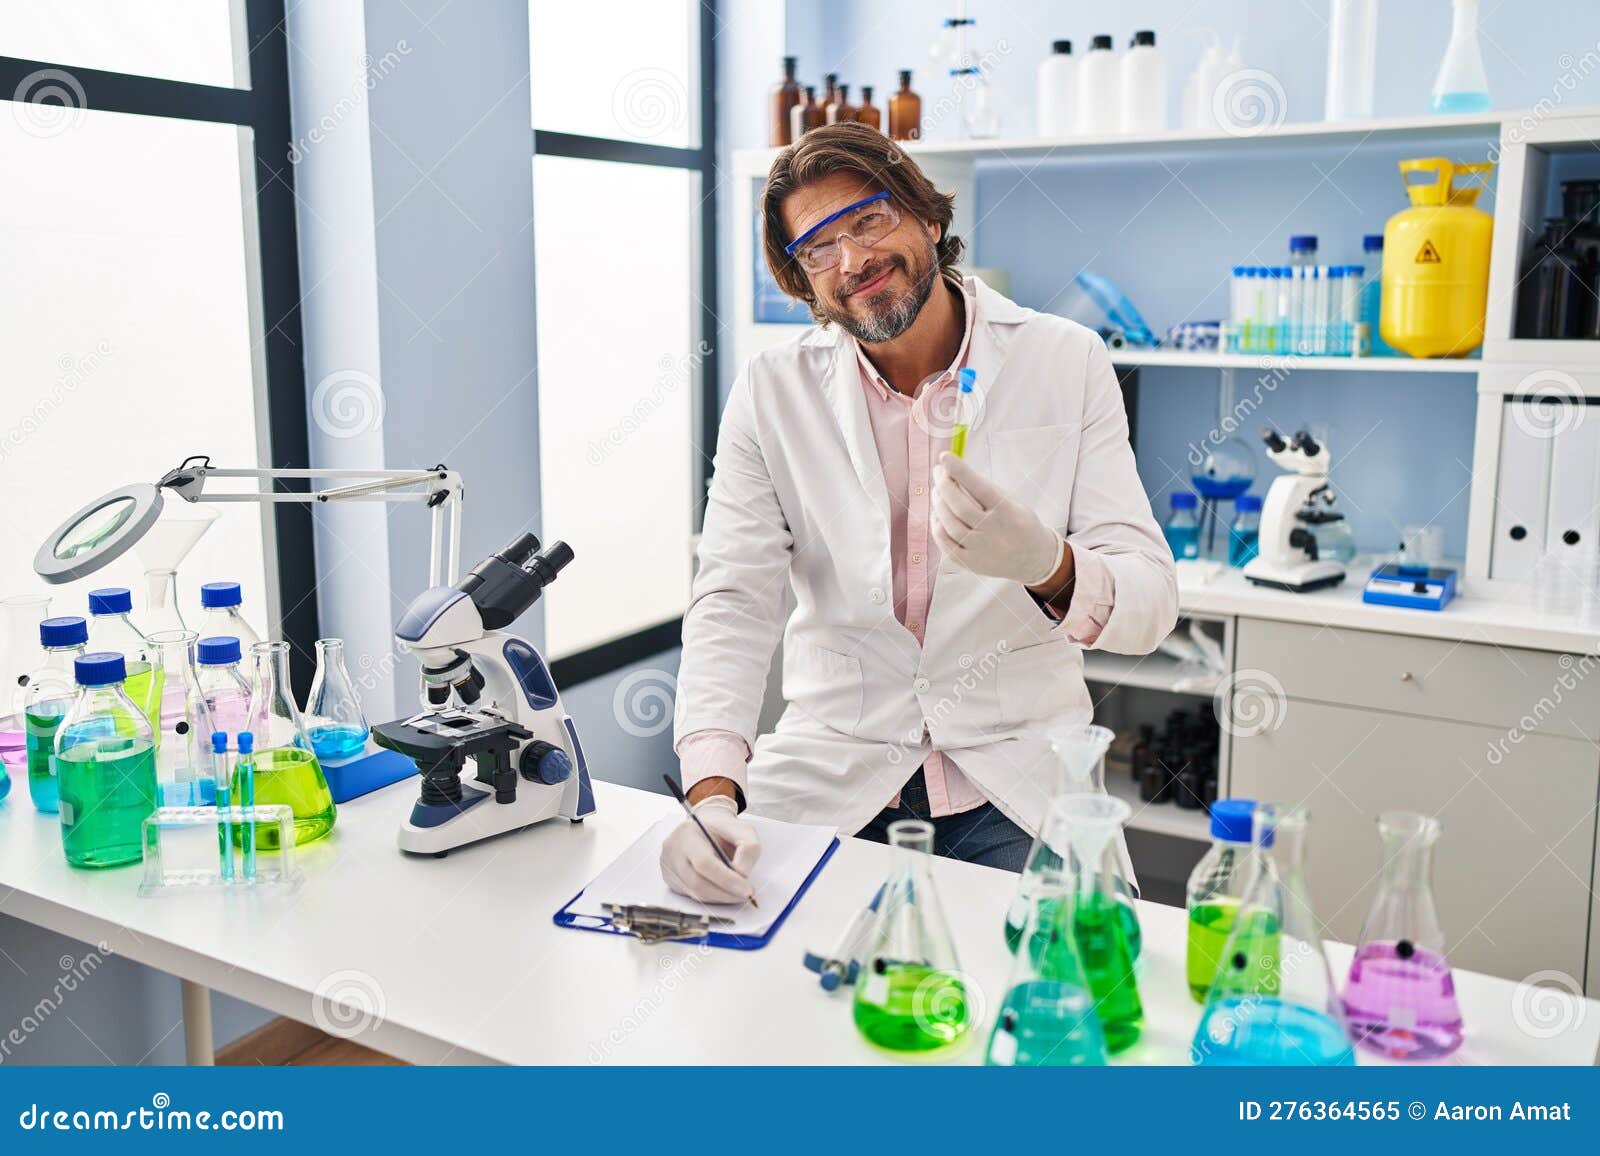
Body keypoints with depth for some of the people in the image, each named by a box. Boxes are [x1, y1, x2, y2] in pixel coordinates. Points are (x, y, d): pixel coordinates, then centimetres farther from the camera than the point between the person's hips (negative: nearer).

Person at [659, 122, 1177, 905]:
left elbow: (1149, 604, -7)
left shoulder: (1066, 364, -2)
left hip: (1013, 782, 0)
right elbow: (735, 602, -6)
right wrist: (712, 791, -23)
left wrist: (1048, 563, -32)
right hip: (832, 775, 1)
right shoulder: (773, 393, 1)